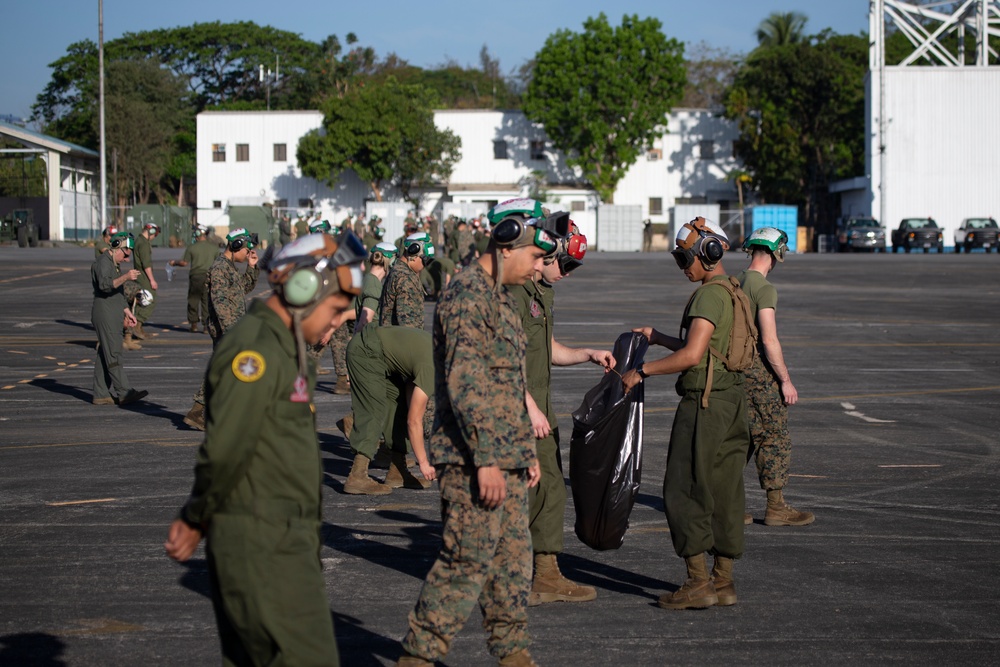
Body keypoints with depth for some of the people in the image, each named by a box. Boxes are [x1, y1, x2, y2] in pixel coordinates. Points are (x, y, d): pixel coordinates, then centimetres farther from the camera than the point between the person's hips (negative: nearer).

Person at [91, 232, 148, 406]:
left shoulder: (114, 264, 22)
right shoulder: (103, 261, -10)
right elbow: (105, 285, -27)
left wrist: (127, 312, 27)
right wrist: (125, 277, -33)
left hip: (113, 316, 10)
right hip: (105, 314, -10)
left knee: (104, 356, 9)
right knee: (113, 355, -11)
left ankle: (101, 395, 11)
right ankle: (124, 393, -15)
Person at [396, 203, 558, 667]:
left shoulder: (500, 298, 18)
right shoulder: (467, 296, -14)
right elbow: (465, 382, -21)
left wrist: (526, 451, 24)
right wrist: (485, 458, -23)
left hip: (505, 457, 10)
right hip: (474, 457, -10)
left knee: (514, 556, 12)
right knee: (469, 559, -8)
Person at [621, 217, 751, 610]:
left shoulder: (710, 295, -15)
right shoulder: (733, 293, 16)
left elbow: (692, 356, -22)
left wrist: (642, 371, -14)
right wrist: (658, 338, 29)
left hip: (703, 404, -10)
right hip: (732, 401, 10)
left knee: (684, 490, -4)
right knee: (723, 491, 10)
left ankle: (698, 582, -5)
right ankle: (724, 582, 13)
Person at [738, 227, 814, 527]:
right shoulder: (764, 288, -15)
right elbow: (769, 340, -20)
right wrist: (786, 380, -15)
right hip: (760, 368, -8)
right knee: (775, 439, -1)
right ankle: (776, 507, 2)